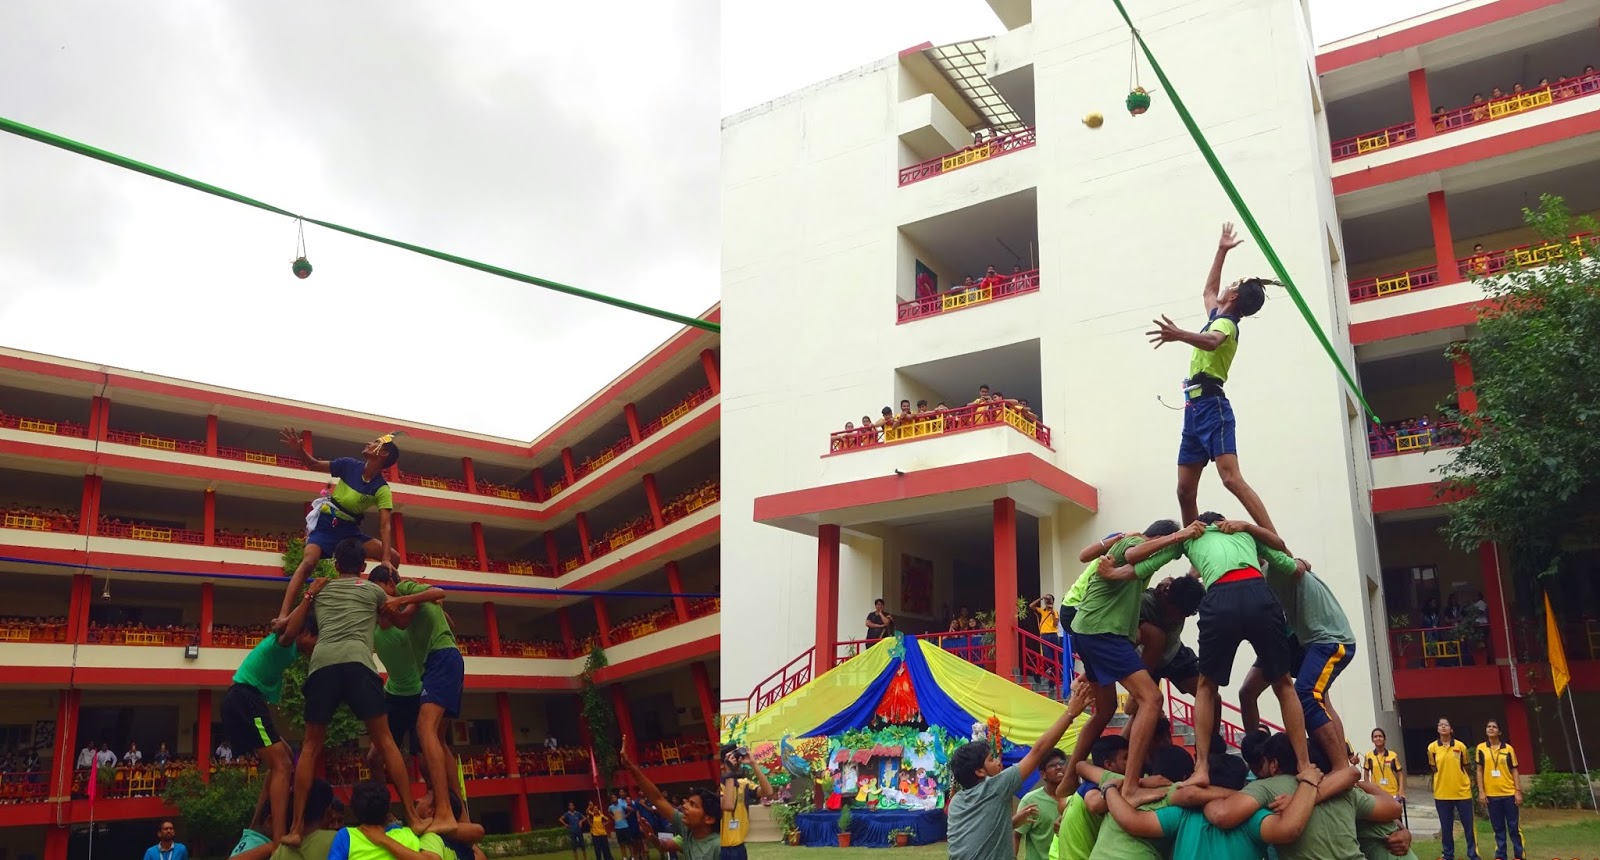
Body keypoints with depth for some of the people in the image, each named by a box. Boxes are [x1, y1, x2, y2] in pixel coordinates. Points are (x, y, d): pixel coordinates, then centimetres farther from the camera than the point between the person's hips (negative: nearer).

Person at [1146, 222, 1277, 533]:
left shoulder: (1226, 323, -7)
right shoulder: (1217, 318, 19)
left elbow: (1211, 342, -32)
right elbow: (1209, 290, 41)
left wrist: (1179, 335, -52)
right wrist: (1221, 251, 42)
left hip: (1211, 407, -10)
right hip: (1195, 410, 10)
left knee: (1232, 478, -22)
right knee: (1185, 491, 4)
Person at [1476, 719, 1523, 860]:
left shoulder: (1508, 748, 0)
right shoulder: (1481, 748, 2)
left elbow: (1514, 771, 3)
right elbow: (1480, 771, 4)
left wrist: (1518, 791, -3)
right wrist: (1482, 792, 0)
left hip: (1509, 793, -1)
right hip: (1492, 794, 1)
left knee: (1514, 826, 3)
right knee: (1498, 827, 8)